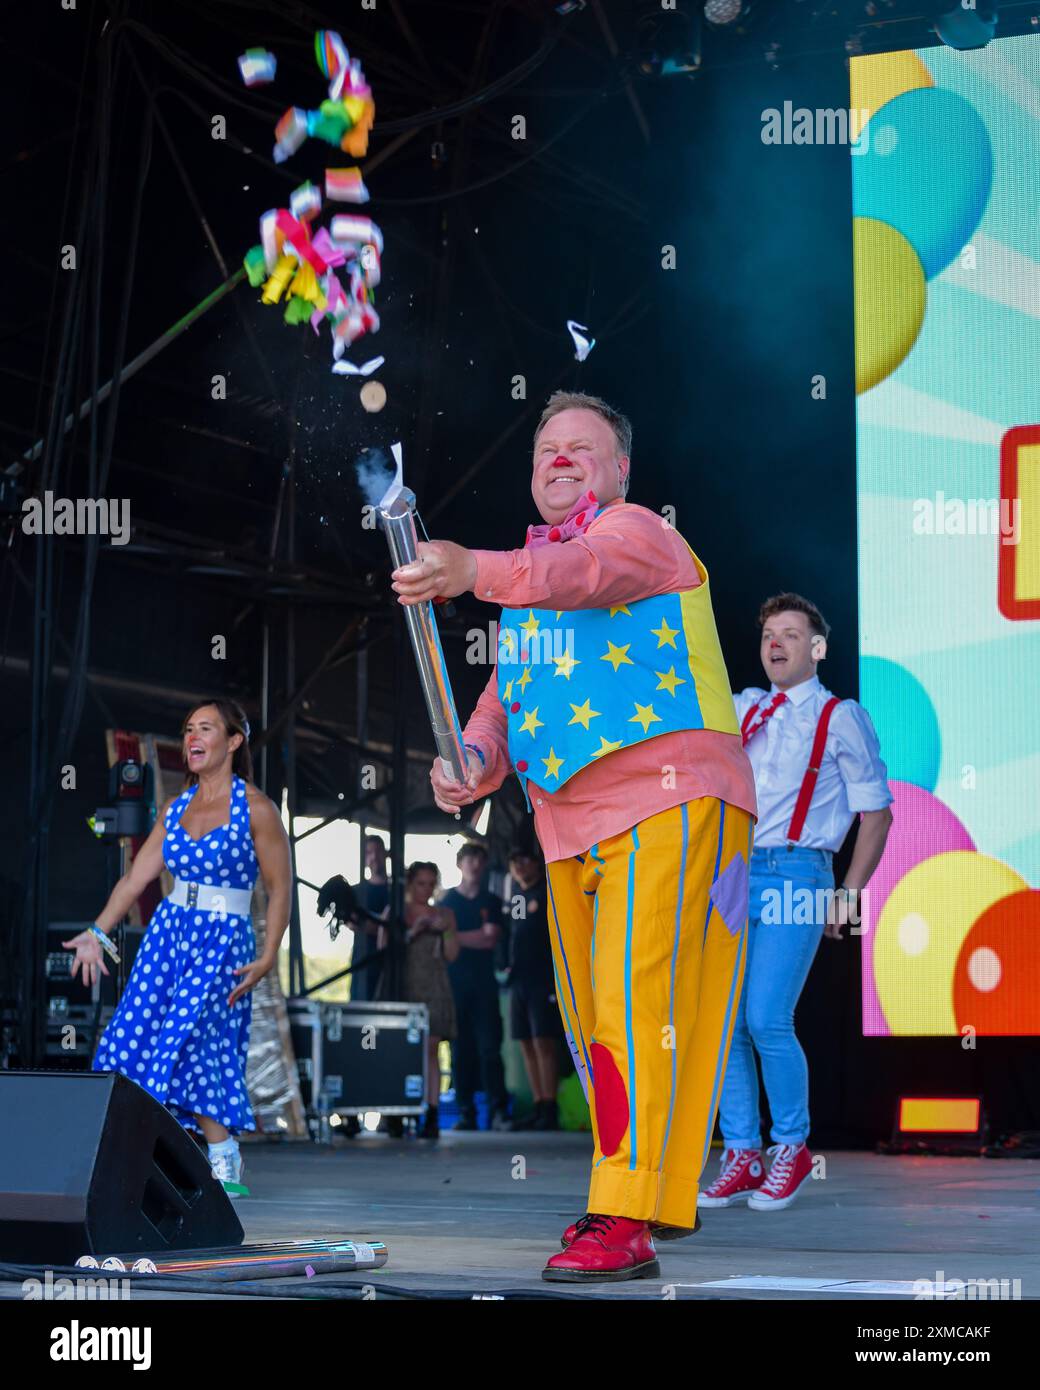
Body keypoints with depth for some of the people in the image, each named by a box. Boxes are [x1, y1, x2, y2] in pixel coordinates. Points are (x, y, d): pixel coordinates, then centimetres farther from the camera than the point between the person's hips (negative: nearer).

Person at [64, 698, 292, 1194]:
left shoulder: (255, 809, -6)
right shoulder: (176, 808, 10)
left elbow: (279, 889, -5)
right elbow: (136, 876, 11)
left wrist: (267, 958, -12)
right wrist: (96, 933, 4)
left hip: (223, 942, -6)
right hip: (168, 931, 6)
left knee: (186, 1042, -18)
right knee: (134, 1035, -7)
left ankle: (225, 1162, -8)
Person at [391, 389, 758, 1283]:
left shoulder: (638, 533, -6)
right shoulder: (532, 575, 20)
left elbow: (580, 572, -30)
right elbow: (508, 693, 16)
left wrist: (472, 571, -49)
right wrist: (475, 758, -7)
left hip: (668, 805, -9)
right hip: (571, 824, 9)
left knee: (637, 1002, -17)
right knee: (590, 1018, 13)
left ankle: (625, 1222, -21)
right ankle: (647, 1192, 27)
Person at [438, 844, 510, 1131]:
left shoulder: (492, 902, 13)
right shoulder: (447, 900, 12)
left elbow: (492, 939, 0)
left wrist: (457, 937, -4)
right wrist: (477, 938, 0)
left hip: (484, 982, 0)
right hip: (454, 981, 0)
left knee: (490, 1046, -9)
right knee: (461, 1048, -2)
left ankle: (498, 1110, -13)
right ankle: (466, 1112, -1)